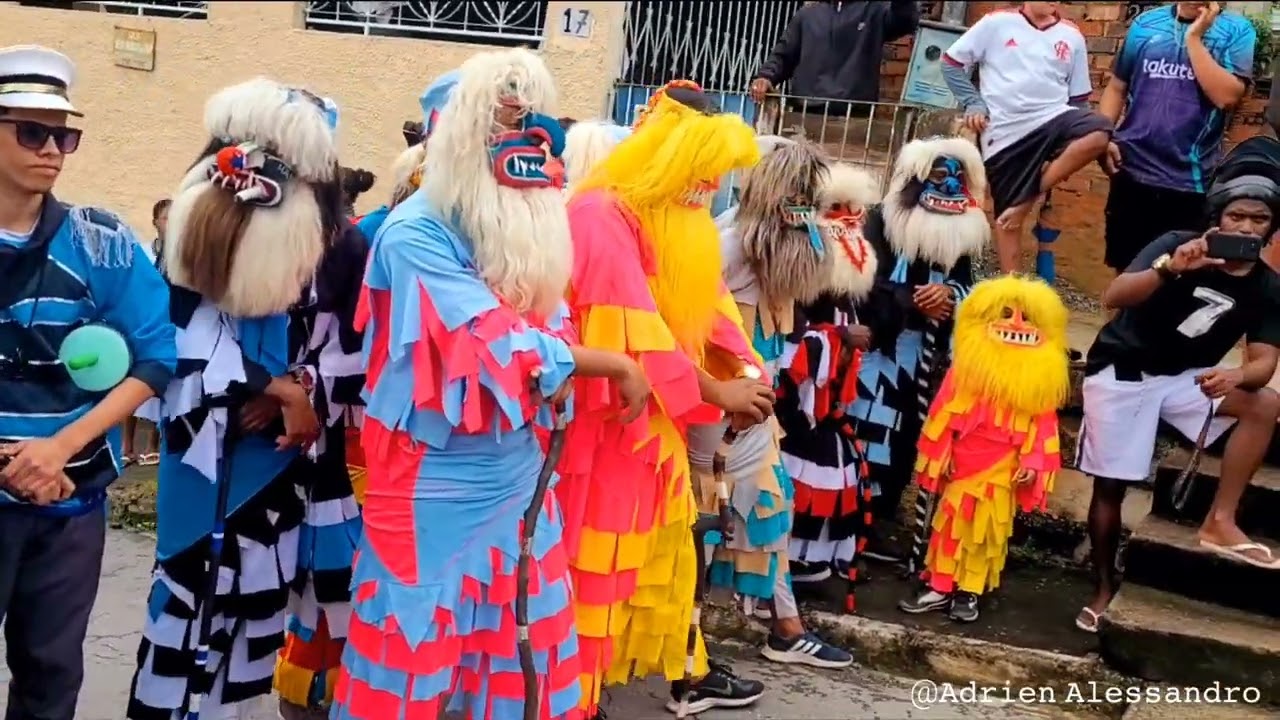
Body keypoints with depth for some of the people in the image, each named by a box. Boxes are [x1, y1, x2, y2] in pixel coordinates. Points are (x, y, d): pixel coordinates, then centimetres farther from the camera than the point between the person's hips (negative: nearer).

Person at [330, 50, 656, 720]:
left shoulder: (528, 233, 9)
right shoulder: (416, 234, -16)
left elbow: (554, 336, 11)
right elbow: (504, 347, -21)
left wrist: (556, 371, -12)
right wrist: (619, 367, -8)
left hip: (520, 483, 7)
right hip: (435, 493, -7)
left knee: (525, 662, 15)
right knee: (416, 662, 5)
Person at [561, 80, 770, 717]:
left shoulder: (673, 219, 9)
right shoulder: (601, 217, -21)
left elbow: (705, 299, 9)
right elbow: (637, 332, -26)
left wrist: (744, 368, -7)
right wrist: (715, 392, -19)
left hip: (656, 418, 10)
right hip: (605, 421, -10)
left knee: (670, 546, 20)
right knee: (597, 556, 1)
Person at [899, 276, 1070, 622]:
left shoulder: (1039, 380, -1)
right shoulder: (967, 368, -3)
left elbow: (1042, 425, 0)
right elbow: (945, 414, -1)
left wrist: (1032, 464, -6)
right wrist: (941, 455, -2)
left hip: (1003, 470, 0)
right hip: (963, 463, 0)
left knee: (988, 531, 7)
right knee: (951, 525, 5)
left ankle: (969, 592, 15)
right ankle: (940, 587, 13)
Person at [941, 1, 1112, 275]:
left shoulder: (1071, 36, 11)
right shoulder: (997, 23, 4)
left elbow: (1078, 97, 16)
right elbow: (951, 62, 6)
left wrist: (1077, 131, 8)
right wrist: (973, 104, -2)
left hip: (1053, 118, 2)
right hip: (1005, 133, -2)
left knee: (1099, 133, -29)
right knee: (1008, 215, -2)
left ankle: (1030, 198, -12)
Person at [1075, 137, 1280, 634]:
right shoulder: (1179, 246, -16)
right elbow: (1114, 297, -28)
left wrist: (1237, 376, -35)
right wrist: (1169, 269, -45)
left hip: (1185, 378, 4)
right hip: (1121, 371, -4)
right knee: (1111, 485, -3)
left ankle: (1220, 521, -12)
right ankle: (1105, 585, 16)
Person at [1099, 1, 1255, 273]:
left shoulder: (1236, 30, -1)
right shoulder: (1145, 23, 7)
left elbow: (1226, 95, -14)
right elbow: (1117, 86, 9)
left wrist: (1194, 38, -12)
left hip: (1190, 181, -2)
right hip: (1132, 171, 2)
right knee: (1125, 267, 13)